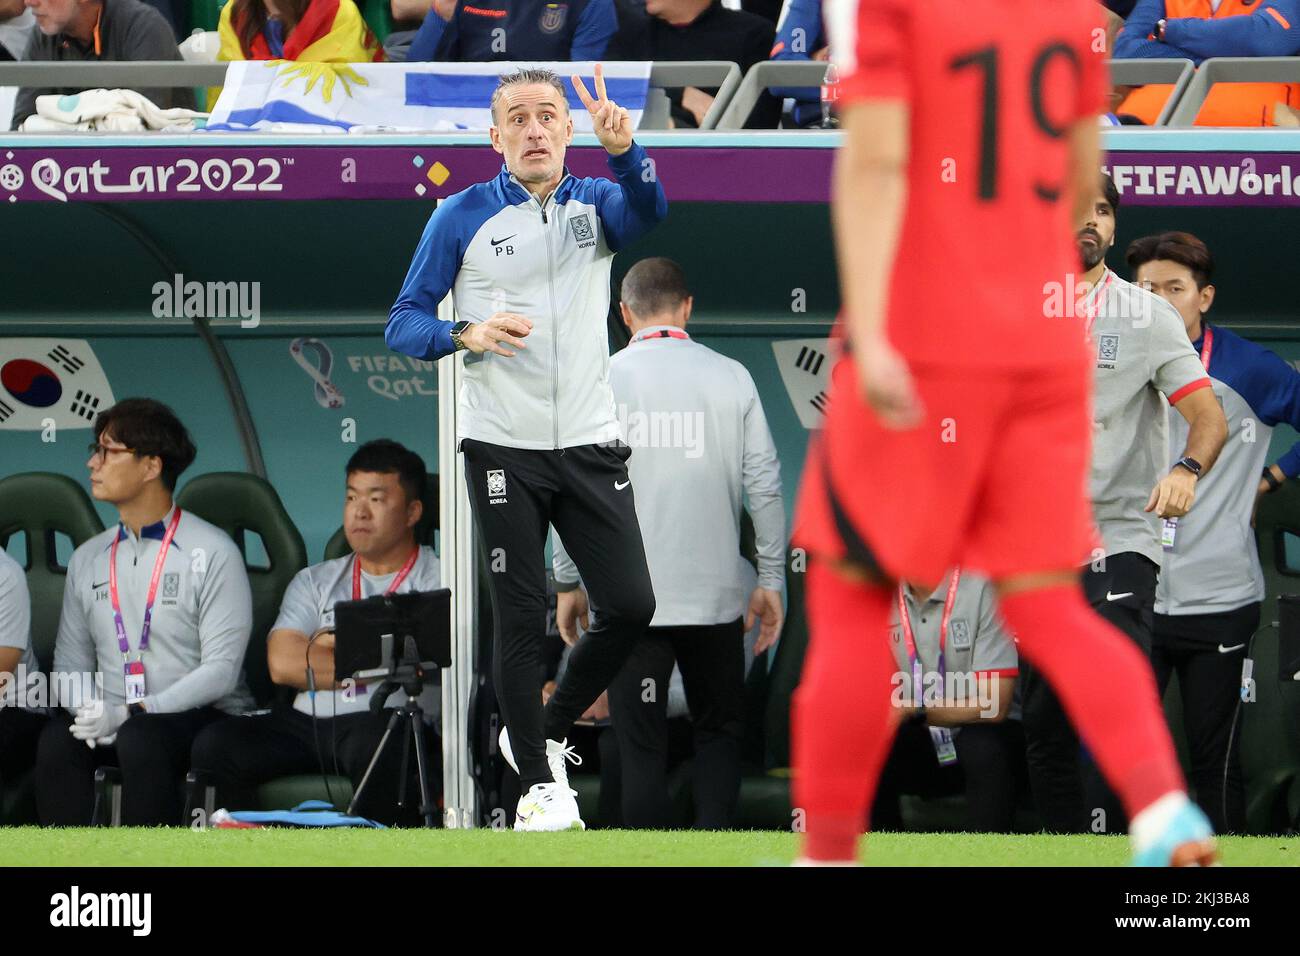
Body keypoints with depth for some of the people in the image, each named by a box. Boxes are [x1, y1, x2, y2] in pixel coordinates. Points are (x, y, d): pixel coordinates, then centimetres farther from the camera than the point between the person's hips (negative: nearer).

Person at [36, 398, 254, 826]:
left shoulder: (213, 553, -3)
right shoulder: (88, 559, 16)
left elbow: (221, 669, -9)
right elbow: (71, 660, 15)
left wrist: (131, 713, -19)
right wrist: (85, 712, -10)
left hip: (202, 715, -4)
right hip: (112, 722, 4)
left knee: (140, 740, -37)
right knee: (56, 740, -29)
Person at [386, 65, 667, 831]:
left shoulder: (596, 204, 4)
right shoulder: (463, 217, 0)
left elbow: (650, 211, -20)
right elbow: (404, 323, 0)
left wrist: (624, 150, -41)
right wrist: (465, 335, -22)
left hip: (591, 447, 2)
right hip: (504, 451, -2)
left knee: (631, 606, -2)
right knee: (522, 618, 0)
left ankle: (547, 731, 21)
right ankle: (538, 782, 11)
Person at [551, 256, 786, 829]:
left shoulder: (601, 382, -2)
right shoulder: (730, 378, 1)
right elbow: (764, 486, 1)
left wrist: (568, 584, 7)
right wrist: (771, 581, 9)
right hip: (716, 596, 1)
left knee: (642, 748, 3)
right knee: (719, 735, 13)